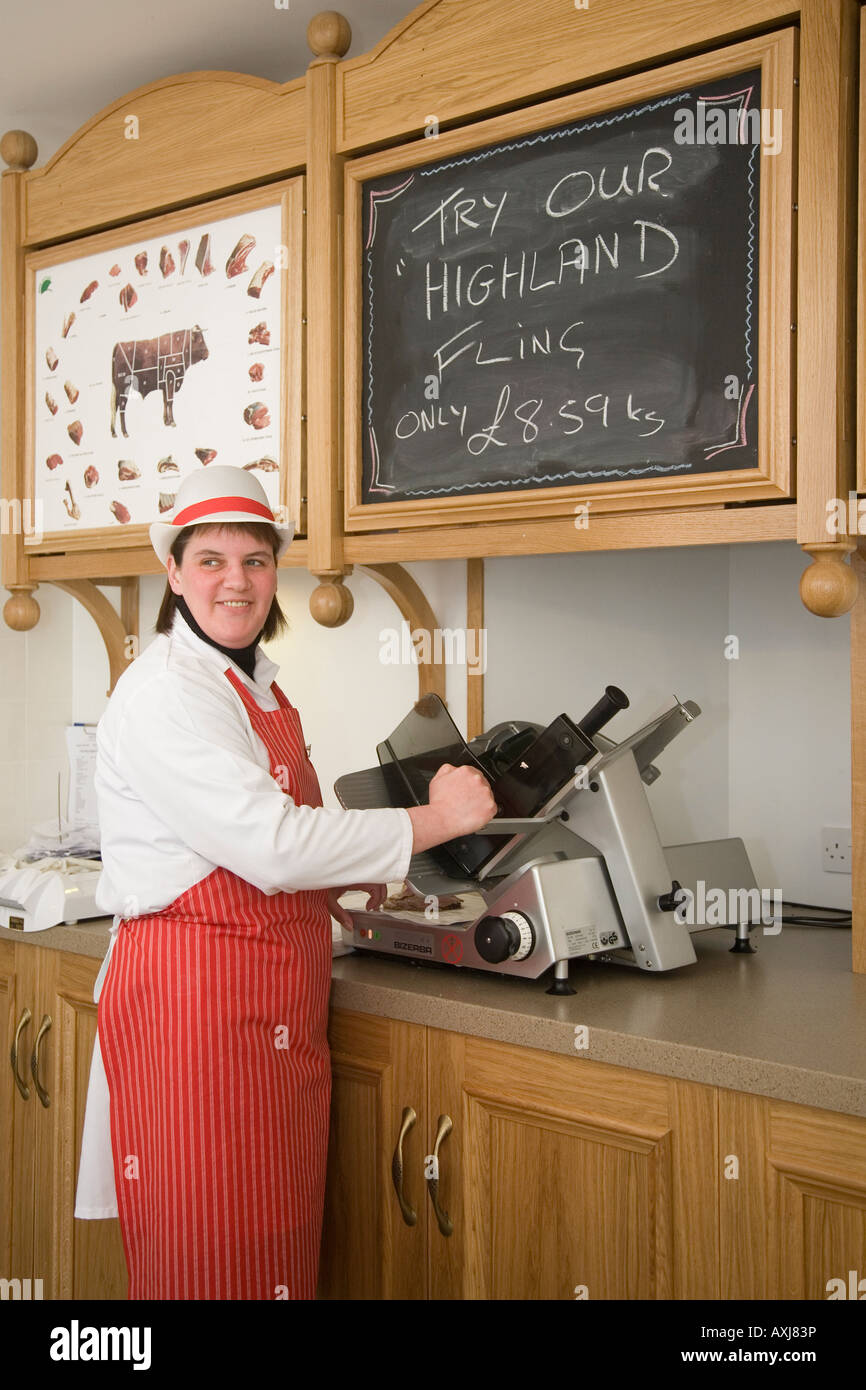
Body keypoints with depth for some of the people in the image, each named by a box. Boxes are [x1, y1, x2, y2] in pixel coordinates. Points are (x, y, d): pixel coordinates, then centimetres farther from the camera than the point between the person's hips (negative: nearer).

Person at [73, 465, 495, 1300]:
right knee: (210, 1261, 1)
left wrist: (346, 886, 10)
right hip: (193, 1000, -9)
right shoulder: (163, 692, -14)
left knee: (279, 1249, 14)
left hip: (274, 1013, 9)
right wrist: (435, 820, -14)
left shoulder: (258, 687, 15)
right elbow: (272, 845, -21)